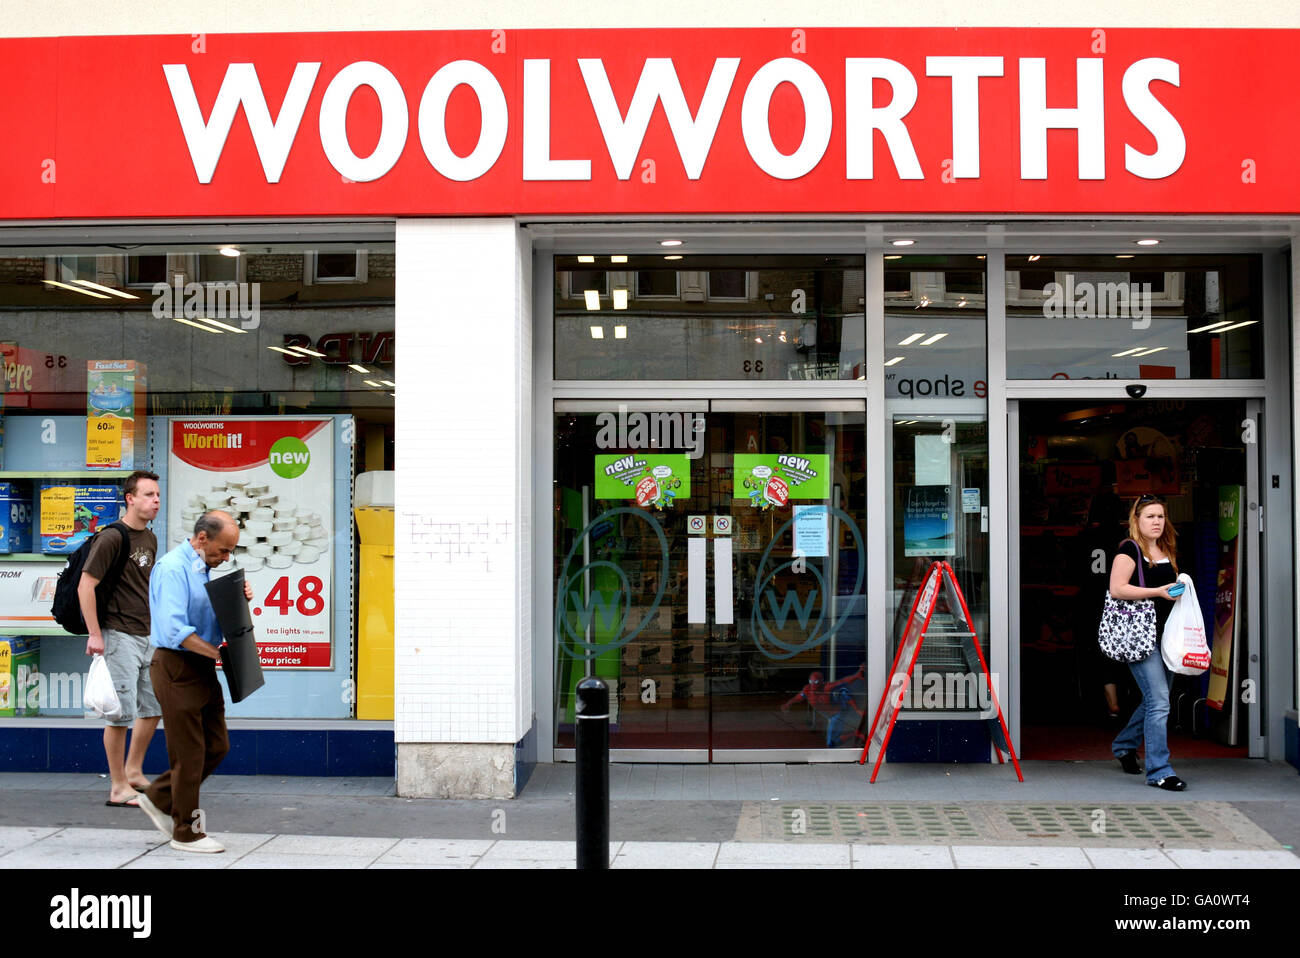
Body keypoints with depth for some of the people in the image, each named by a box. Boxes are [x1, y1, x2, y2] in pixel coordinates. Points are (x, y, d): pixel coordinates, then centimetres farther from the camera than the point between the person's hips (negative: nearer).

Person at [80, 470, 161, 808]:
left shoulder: (150, 539, 12)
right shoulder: (112, 538, -13)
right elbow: (85, 586, -15)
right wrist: (95, 635, -17)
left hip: (146, 637, 9)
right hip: (119, 636, -9)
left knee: (154, 706, 15)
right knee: (122, 712, -4)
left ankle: (133, 772, 29)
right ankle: (118, 788, 6)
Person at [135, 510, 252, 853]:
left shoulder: (204, 569, 14)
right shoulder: (173, 568, -16)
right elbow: (175, 630, -25)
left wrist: (239, 599, 3)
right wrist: (219, 652, -20)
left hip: (203, 670, 9)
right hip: (178, 668, -9)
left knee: (217, 746, 12)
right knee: (189, 753, -1)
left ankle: (159, 799, 26)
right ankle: (187, 832, 12)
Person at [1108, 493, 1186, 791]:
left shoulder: (1167, 552, 16)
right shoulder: (1130, 549, -8)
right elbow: (1117, 589, -18)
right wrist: (1159, 591, -20)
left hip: (1165, 633, 8)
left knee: (1155, 700, 16)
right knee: (1159, 702, -12)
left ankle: (1124, 745, 38)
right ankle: (1159, 771, -7)